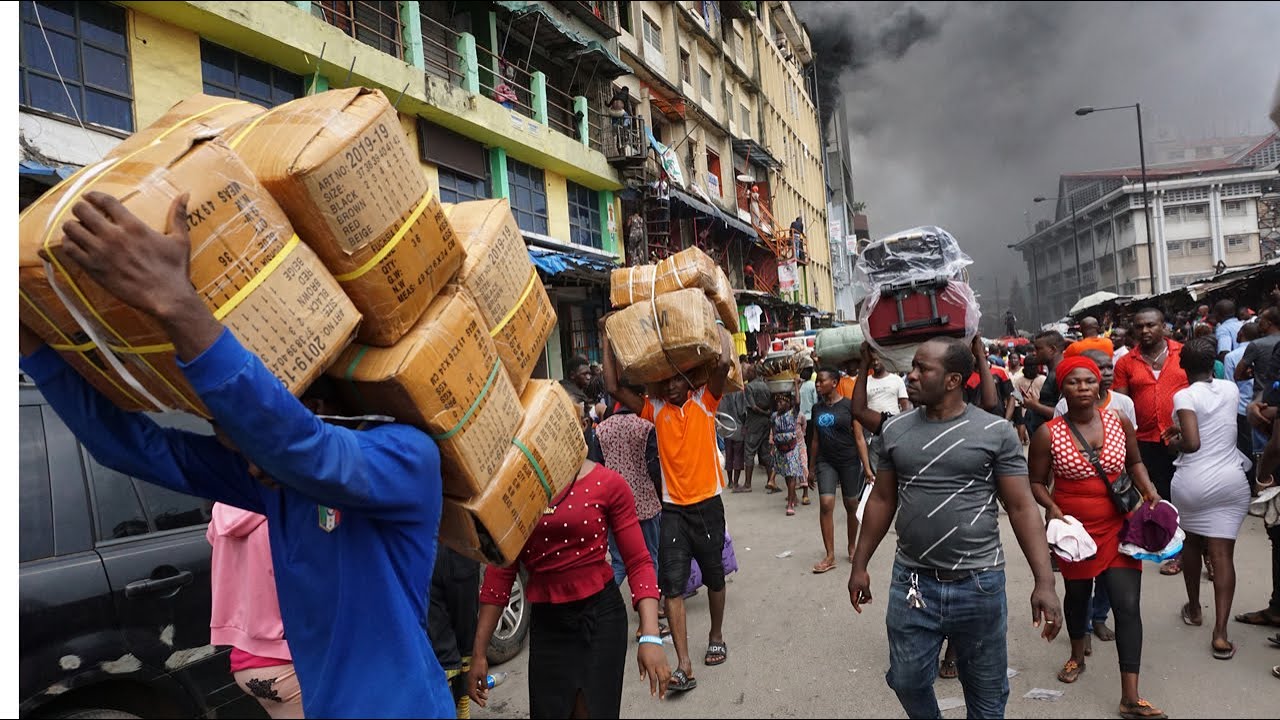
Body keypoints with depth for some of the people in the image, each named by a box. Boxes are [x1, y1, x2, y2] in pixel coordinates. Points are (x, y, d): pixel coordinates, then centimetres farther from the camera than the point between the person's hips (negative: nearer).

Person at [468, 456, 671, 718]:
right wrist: (479, 652, 4)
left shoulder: (607, 483, -11)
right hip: (545, 621, 2)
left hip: (600, 614, -2)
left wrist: (650, 637, -20)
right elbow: (500, 570, 2)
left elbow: (639, 562, -9)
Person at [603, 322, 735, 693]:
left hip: (707, 504, -1)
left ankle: (716, 636, 39)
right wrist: (609, 339, -3)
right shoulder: (656, 409, 4)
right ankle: (684, 666, -3)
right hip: (672, 508, 1)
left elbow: (724, 363, -16)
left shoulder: (705, 401, -1)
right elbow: (614, 387, -2)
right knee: (672, 584, -6)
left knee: (713, 576, 15)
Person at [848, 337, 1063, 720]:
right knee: (908, 681, 14)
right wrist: (860, 564, 9)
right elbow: (882, 500, 8)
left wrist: (1044, 581, -15)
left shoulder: (996, 432, -8)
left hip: (980, 583, -2)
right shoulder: (894, 430, 1)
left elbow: (1022, 507, -7)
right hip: (911, 581, 2)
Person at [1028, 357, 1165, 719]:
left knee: (1129, 605, -5)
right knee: (1077, 596, 19)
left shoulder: (1119, 422, -4)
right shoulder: (1048, 434, -13)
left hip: (1118, 528, 1)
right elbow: (1036, 482, -4)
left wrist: (1149, 490, -5)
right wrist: (1051, 508, -21)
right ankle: (1077, 656, 48)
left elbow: (1134, 462, 12)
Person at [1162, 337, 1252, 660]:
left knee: (1191, 543, 20)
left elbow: (1192, 443, -19)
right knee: (1223, 554, 0)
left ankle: (1194, 609, 36)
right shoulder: (1231, 389, 4)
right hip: (1230, 480, 3)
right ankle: (1221, 633, -6)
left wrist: (1173, 442, 0)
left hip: (1192, 482, -2)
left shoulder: (1184, 396, -11)